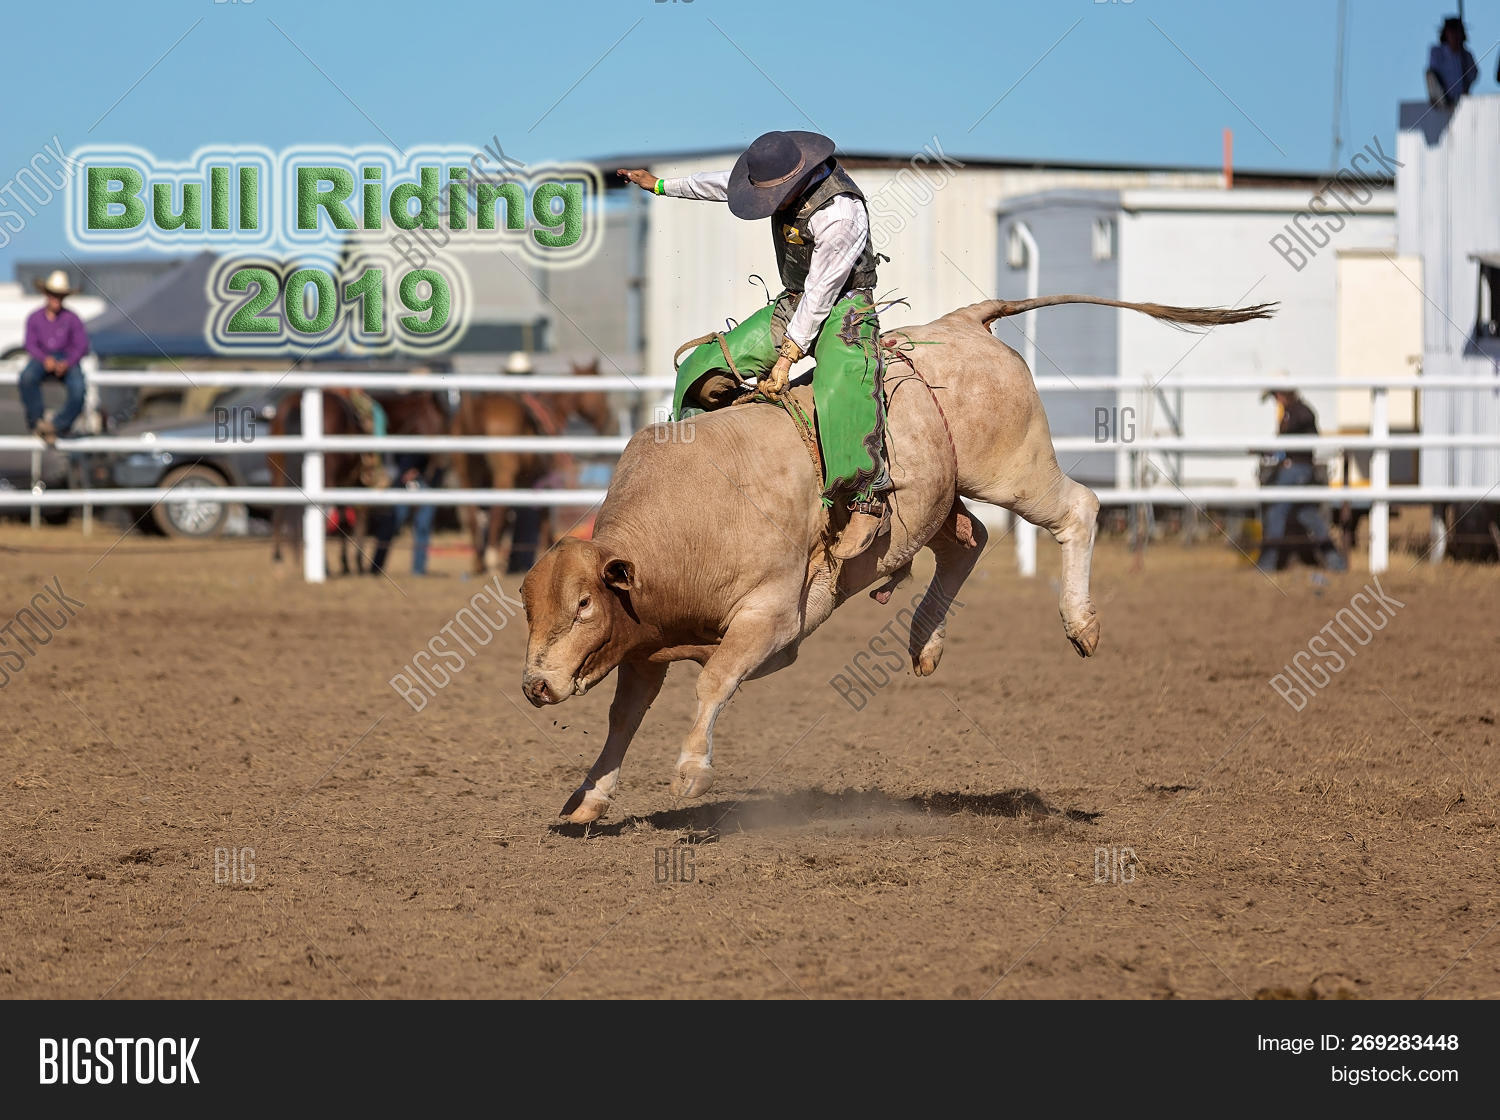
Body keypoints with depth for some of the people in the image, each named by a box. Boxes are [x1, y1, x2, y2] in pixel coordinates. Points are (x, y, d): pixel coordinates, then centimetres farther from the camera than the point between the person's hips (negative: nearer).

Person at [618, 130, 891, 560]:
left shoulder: (840, 213, -28)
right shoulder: (781, 179, -3)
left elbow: (820, 295, -23)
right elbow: (723, 184, 18)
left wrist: (786, 358, -19)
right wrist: (663, 186, 27)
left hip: (844, 305, -9)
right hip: (795, 303, 9)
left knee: (840, 396, -35)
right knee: (707, 371, 1)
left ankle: (870, 504, -33)